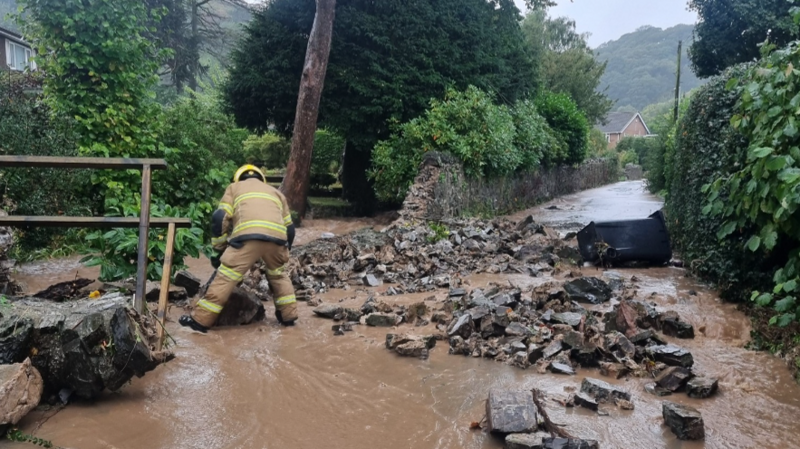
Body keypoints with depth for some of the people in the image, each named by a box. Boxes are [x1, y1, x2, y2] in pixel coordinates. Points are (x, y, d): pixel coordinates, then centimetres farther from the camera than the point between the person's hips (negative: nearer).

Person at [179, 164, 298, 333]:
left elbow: (220, 218, 15)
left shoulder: (234, 187, 30)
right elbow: (289, 228, 32)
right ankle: (288, 315, 30)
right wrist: (285, 252, 43)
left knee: (225, 277, 4)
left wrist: (219, 250, 22)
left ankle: (200, 320, 7)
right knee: (279, 275, 27)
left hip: (248, 235, -3)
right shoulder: (275, 192, 37)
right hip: (276, 236, 3)